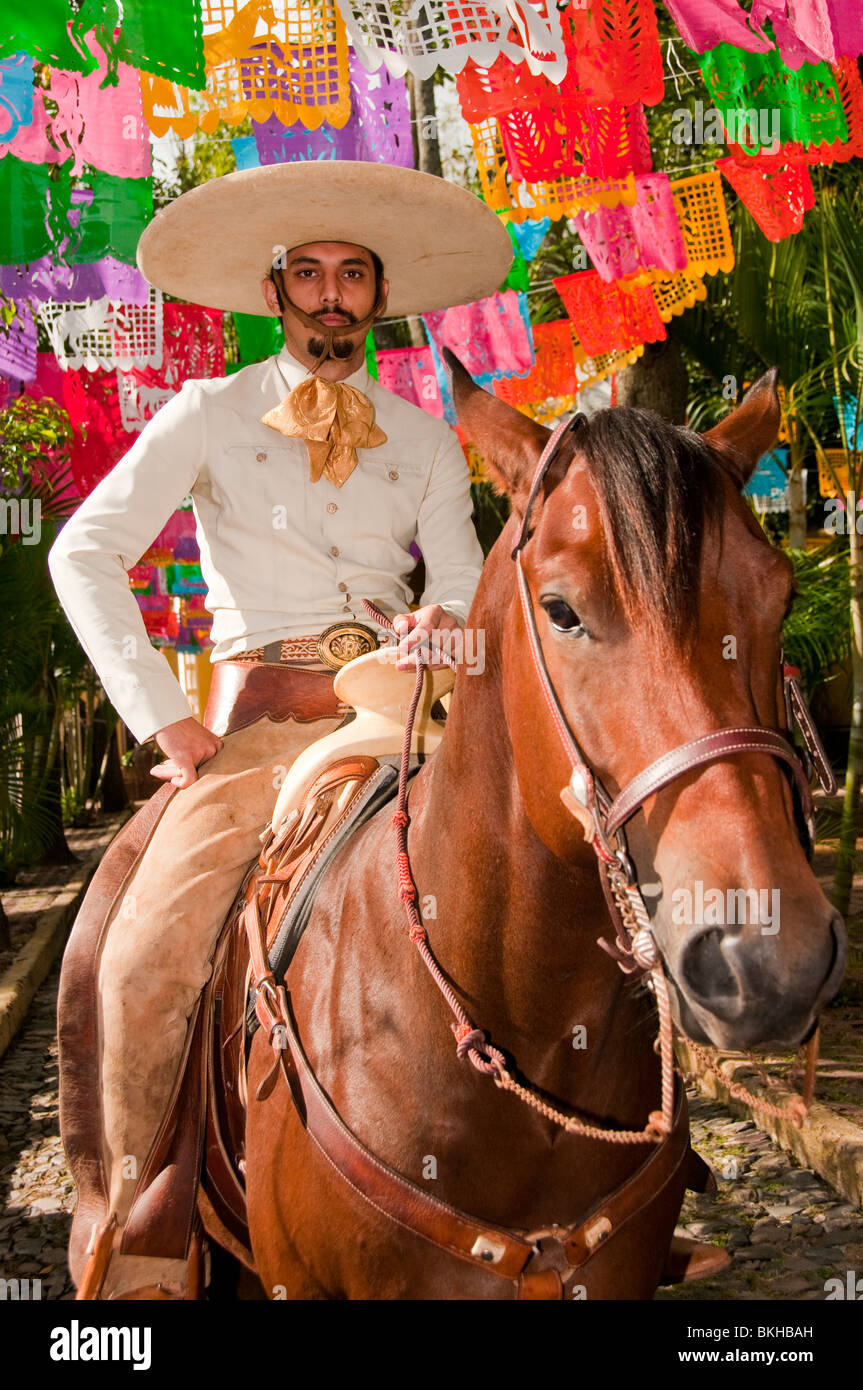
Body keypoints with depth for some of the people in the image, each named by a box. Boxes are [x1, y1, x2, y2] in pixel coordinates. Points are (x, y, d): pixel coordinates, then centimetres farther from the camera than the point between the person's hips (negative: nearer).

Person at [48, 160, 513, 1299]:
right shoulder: (209, 415, 8)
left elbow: (462, 574, 10)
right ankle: (129, 1229, -3)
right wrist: (161, 717, -8)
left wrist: (444, 619, -16)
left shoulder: (425, 437, 17)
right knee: (145, 959, -22)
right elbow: (86, 554, 0)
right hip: (261, 705, -3)